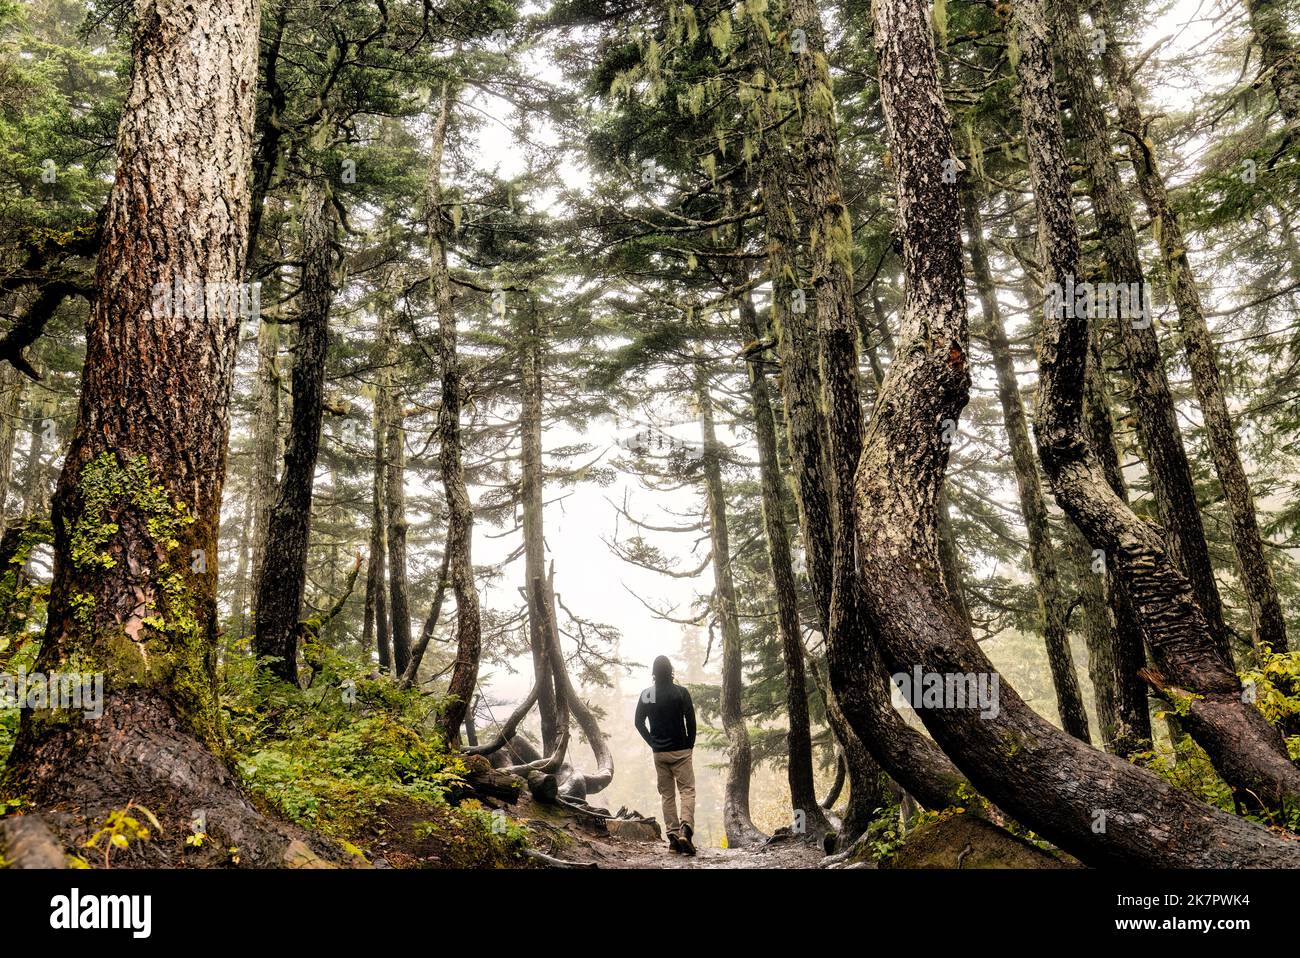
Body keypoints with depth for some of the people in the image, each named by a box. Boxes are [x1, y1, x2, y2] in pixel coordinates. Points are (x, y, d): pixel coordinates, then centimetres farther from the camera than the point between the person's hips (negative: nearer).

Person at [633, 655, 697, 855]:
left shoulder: (646, 695, 1)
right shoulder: (681, 692, -8)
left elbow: (639, 723, 5)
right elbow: (691, 721, -9)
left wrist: (653, 743, 12)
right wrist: (690, 745, 4)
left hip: (659, 753, 3)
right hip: (681, 751, -3)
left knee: (667, 795, 10)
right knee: (687, 791, 0)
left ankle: (673, 837, 7)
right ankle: (686, 831, -20)